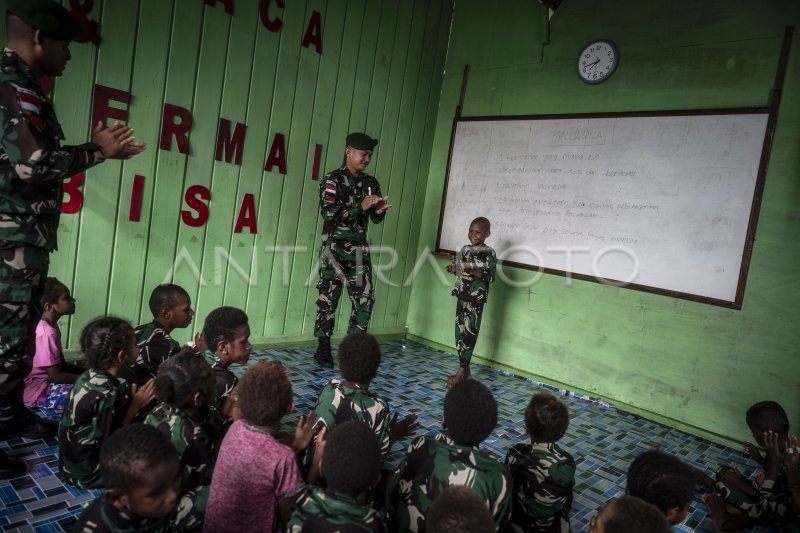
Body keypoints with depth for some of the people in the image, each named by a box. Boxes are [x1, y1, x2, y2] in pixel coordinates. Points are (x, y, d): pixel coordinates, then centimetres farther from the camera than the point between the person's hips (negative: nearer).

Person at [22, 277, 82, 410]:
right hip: (37, 392, -10)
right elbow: (56, 376, -22)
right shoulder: (47, 333, -24)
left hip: (45, 381, 10)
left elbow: (61, 364, 12)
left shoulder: (51, 326, 6)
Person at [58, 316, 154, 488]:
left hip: (77, 457, 8)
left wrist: (133, 401, -8)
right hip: (87, 470, -8)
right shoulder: (105, 395, -31)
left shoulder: (91, 375, -6)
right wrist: (135, 406, -19)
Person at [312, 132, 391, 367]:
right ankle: (323, 349, 14)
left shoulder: (371, 183, 11)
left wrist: (379, 211, -8)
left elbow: (375, 219, 15)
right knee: (328, 298, 2)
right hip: (335, 248, -5)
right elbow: (328, 213, -18)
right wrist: (360, 207, -21)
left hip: (359, 250, 5)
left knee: (364, 299, 3)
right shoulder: (333, 180, -5)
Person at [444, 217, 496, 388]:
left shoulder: (489, 253, -8)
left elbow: (491, 276, -12)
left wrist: (474, 272, -25)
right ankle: (465, 371, 18)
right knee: (460, 332, 8)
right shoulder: (465, 249, 12)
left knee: (469, 333, -5)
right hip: (462, 295, 7)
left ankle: (462, 372, 0)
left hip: (476, 298, -7)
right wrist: (454, 269, 1)